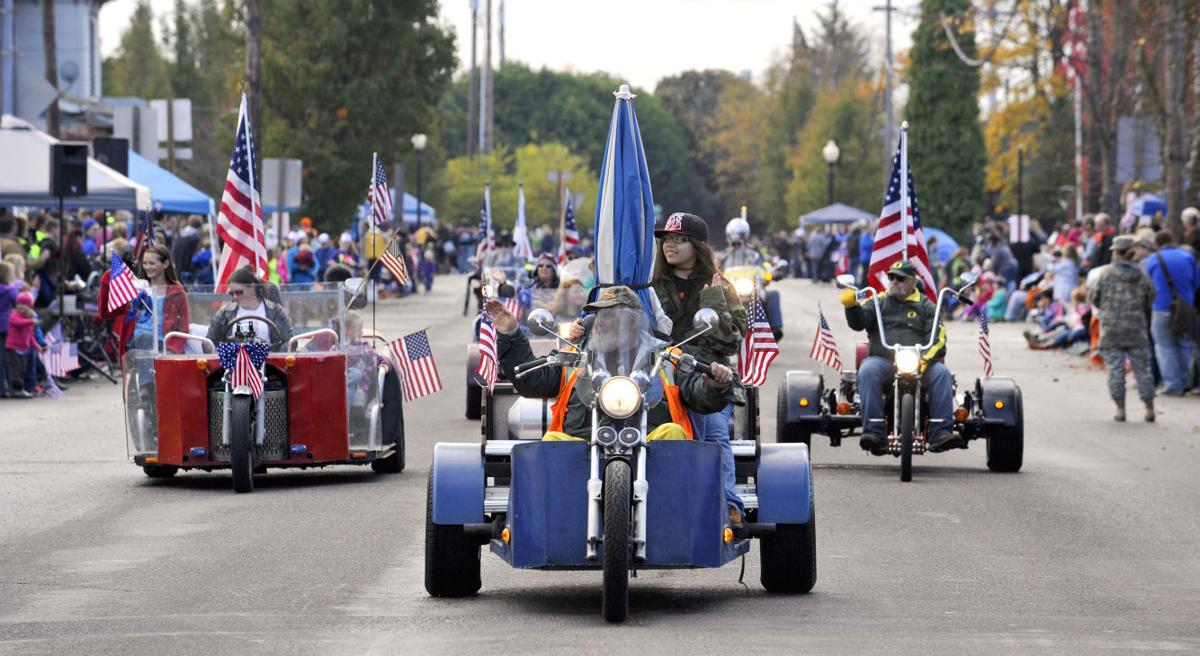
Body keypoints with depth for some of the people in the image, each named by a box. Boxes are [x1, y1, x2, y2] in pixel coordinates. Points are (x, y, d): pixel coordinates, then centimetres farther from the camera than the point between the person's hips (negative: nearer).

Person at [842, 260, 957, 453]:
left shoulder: (925, 306, 17)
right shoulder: (878, 302, 19)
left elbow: (937, 336, 4)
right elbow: (858, 322, 4)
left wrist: (926, 359, -16)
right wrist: (851, 306, -19)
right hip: (882, 358, 0)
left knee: (942, 373, -28)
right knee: (867, 371, -33)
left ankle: (940, 432, -33)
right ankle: (874, 432, -40)